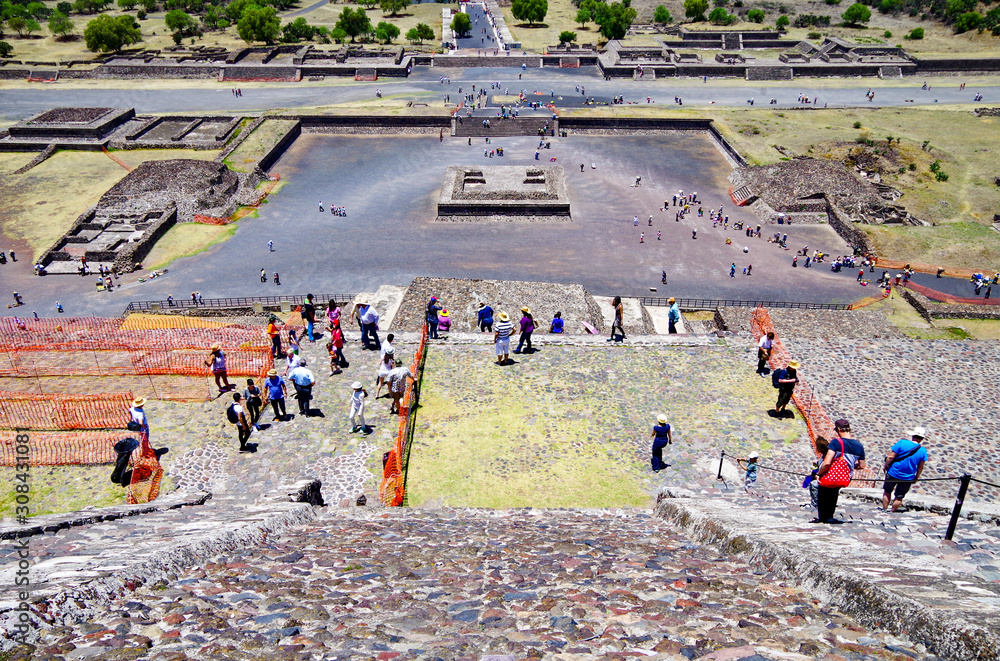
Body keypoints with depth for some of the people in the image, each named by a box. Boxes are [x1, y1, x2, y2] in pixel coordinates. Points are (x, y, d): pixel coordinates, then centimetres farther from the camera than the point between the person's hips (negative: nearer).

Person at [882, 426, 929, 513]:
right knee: (899, 497, 17)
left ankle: (885, 509, 28)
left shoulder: (902, 443, -17)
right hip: (908, 478, 1)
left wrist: (885, 466, 0)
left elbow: (891, 457, -16)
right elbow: (920, 467, 0)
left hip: (893, 473, -1)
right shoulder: (923, 451, -9)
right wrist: (916, 477, 15)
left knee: (887, 492, 21)